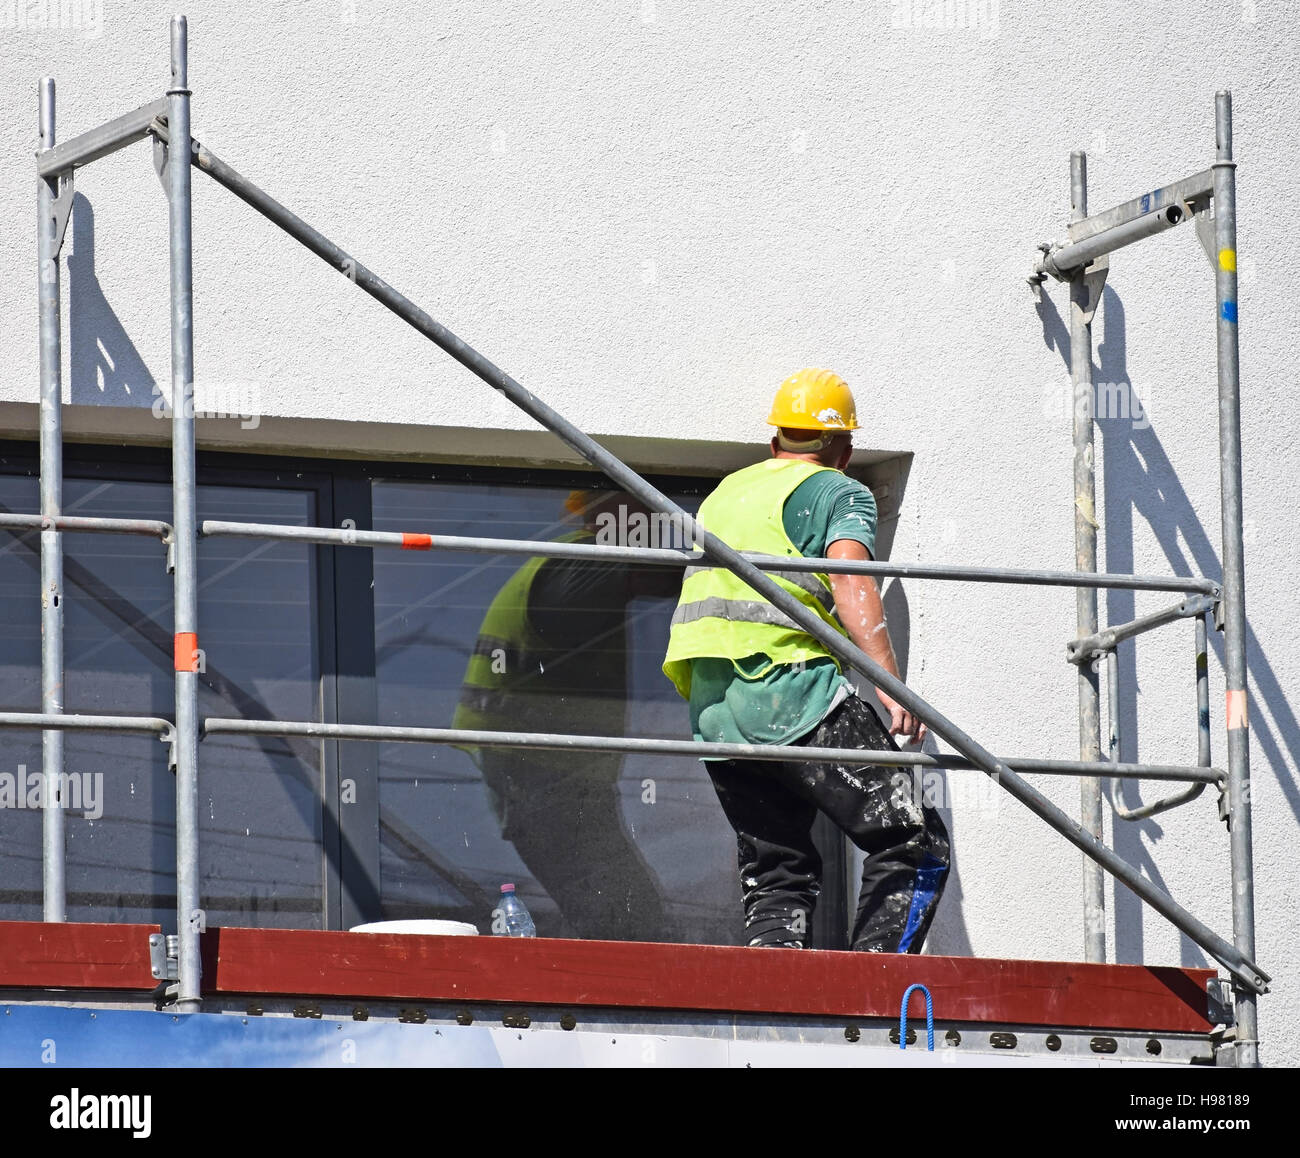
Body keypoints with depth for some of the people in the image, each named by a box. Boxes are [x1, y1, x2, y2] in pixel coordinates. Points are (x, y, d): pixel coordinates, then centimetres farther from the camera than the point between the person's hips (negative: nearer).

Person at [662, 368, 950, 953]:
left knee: (775, 874, 14)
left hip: (711, 712, 7)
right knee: (915, 844, -7)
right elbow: (849, 580, -12)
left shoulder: (724, 494, 26)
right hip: (796, 694, -7)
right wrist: (888, 683, -23)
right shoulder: (841, 493, 6)